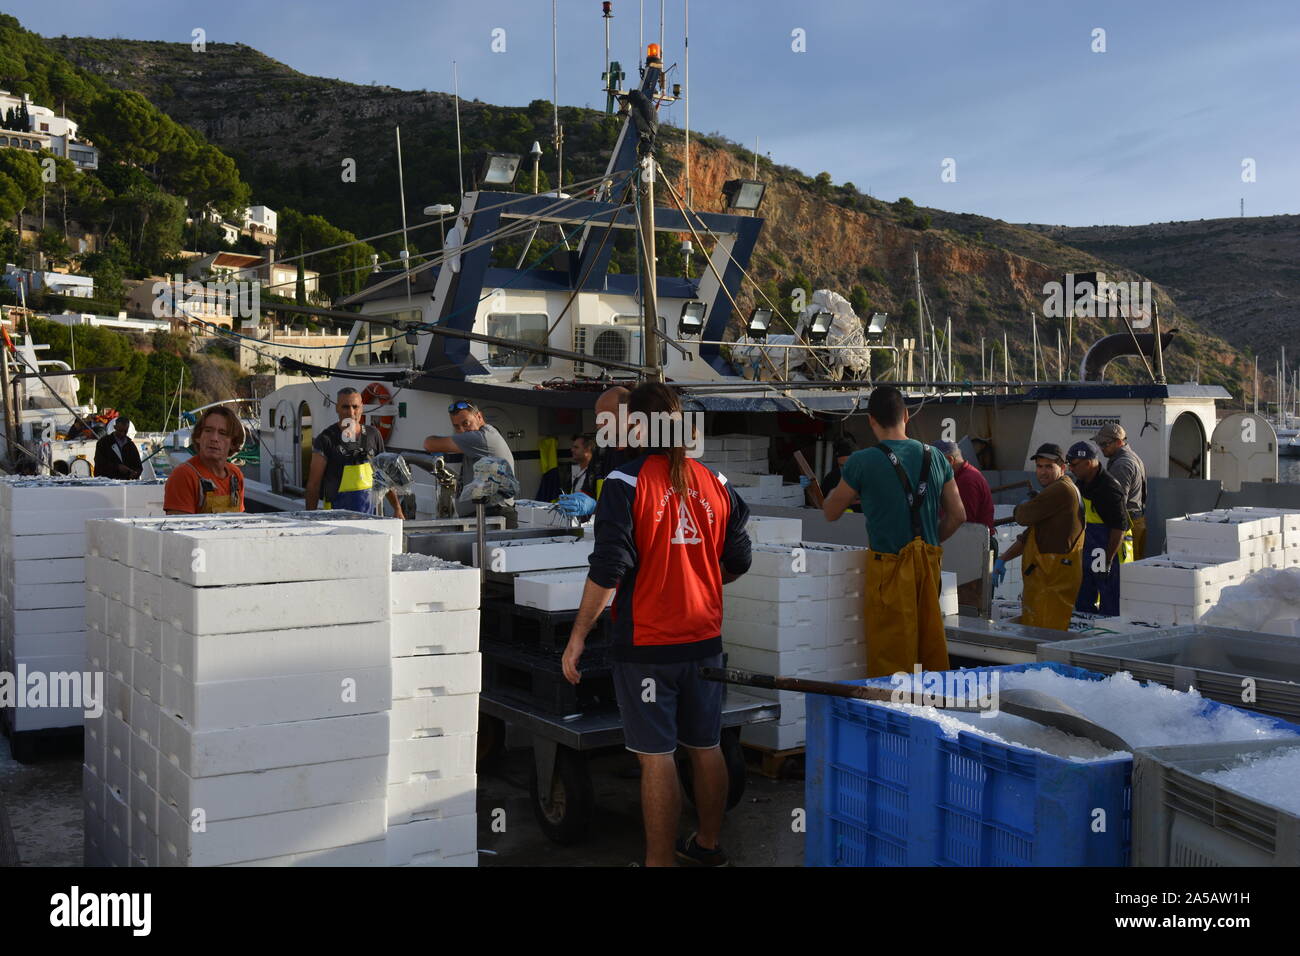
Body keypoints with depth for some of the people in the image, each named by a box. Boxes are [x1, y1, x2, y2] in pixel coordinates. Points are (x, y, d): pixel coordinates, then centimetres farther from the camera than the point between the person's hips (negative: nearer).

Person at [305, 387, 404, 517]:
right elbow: (313, 484, -3)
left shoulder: (373, 435, 9)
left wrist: (397, 508, 13)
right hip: (338, 513, -3)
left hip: (370, 512, 4)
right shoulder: (326, 439, -3)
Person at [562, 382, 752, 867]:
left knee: (656, 757, 0)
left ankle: (659, 860, 6)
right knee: (706, 747, 17)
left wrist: (578, 637, -11)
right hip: (704, 641, 6)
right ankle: (709, 844, 34)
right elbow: (738, 562, 11)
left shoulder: (626, 482, -13)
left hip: (646, 643, -5)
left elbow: (608, 569, -18)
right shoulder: (714, 482, 3)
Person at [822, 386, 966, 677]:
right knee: (932, 643, 15)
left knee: (890, 655, 3)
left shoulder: (862, 462, -11)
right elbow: (957, 515, 8)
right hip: (928, 563, 5)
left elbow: (830, 513, 1)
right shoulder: (935, 458, 3)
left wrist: (846, 490, 21)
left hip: (890, 565, -5)